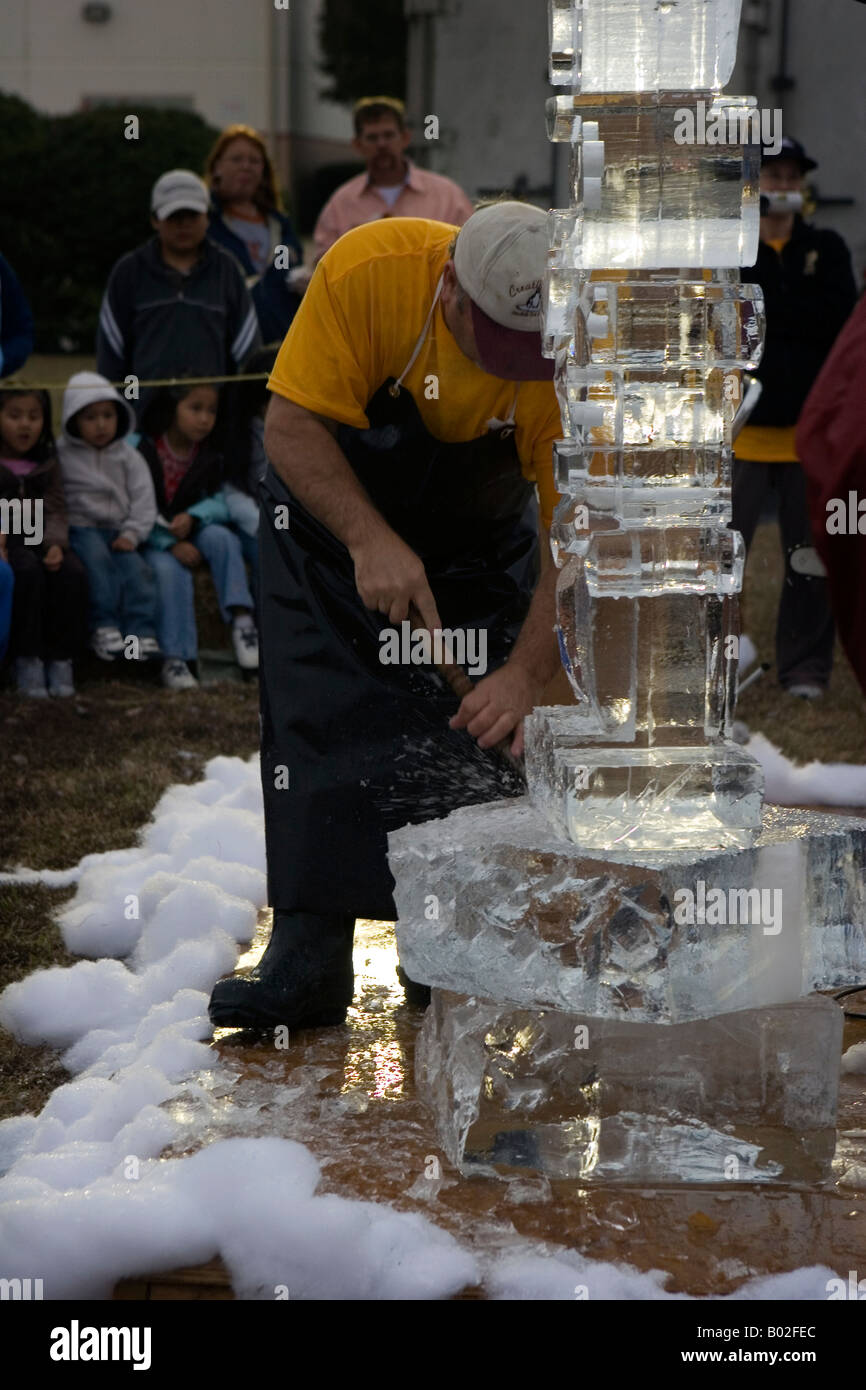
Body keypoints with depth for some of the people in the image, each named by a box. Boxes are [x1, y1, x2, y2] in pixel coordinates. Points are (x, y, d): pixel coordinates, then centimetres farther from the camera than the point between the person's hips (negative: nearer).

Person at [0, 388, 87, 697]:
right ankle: (26, 659, -26)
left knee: (72, 572, -27)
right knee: (27, 570, -36)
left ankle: (60, 657, -16)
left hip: (39, 538, 4)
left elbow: (56, 509, 6)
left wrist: (55, 543, -15)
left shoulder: (47, 464, 15)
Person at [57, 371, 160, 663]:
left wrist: (131, 534, -8)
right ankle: (103, 626, -34)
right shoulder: (61, 455, 4)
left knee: (135, 566, -24)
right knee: (97, 559, -32)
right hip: (80, 528, -2)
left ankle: (141, 633, -29)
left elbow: (143, 500, 6)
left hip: (118, 531, 3)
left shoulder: (128, 457, 10)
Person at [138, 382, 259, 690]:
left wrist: (192, 517, -24)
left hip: (193, 534, 4)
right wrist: (171, 544, -24)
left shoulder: (211, 457, 7)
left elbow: (219, 504, -1)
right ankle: (174, 658, -35)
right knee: (169, 569, -34)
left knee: (220, 536, -28)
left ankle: (241, 619, -32)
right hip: (152, 541, -4)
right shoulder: (142, 449, -8)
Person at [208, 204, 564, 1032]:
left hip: (479, 530, 1)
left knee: (483, 722, -7)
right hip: (332, 500, -1)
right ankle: (308, 954, -12)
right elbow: (291, 424, -26)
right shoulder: (369, 271, -32)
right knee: (319, 716, -11)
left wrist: (527, 674, -32)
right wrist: (369, 543, -38)